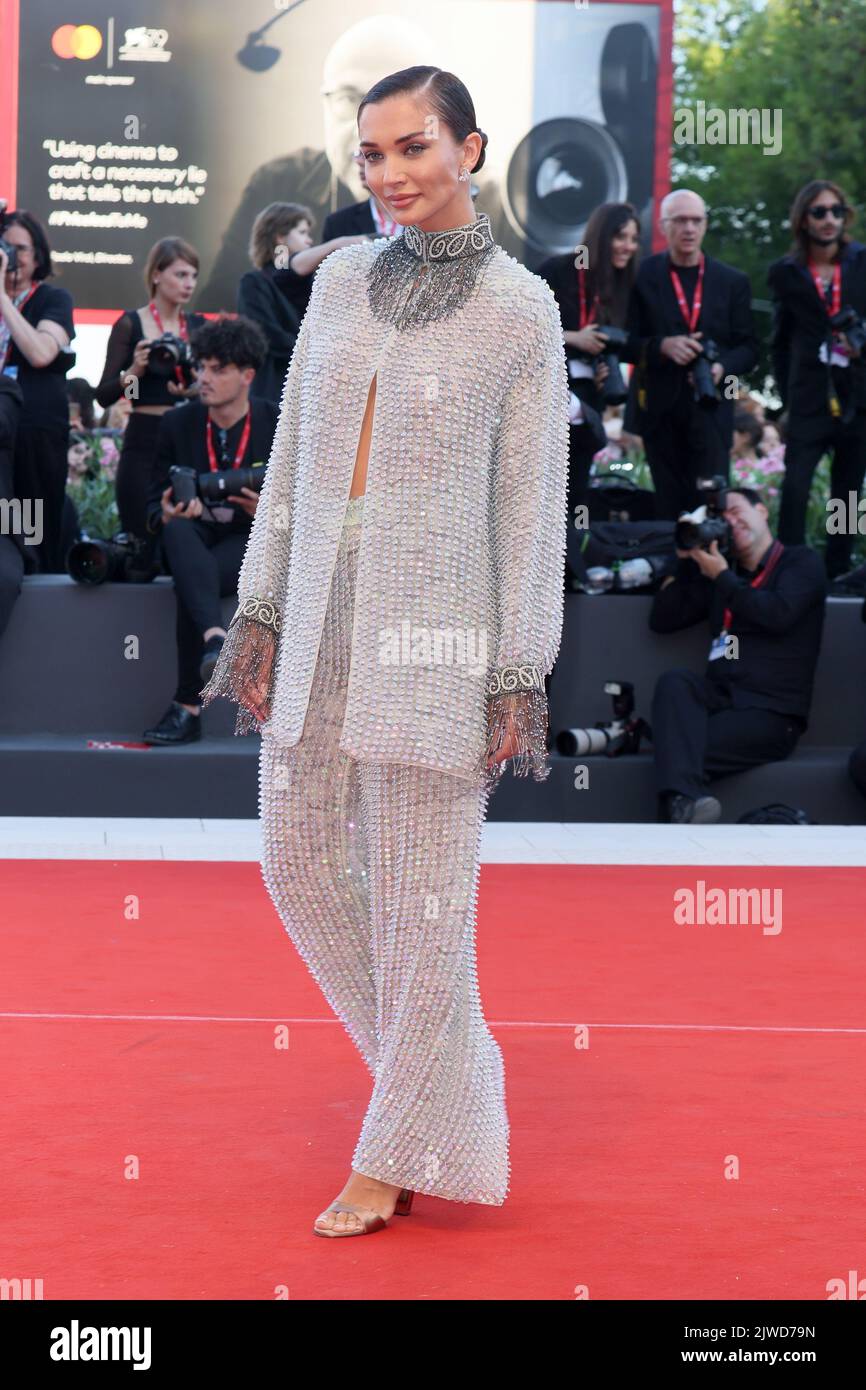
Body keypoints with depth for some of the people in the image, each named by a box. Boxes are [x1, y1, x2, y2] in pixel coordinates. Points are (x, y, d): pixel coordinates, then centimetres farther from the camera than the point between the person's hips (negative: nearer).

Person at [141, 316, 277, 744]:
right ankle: (214, 638, -58)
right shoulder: (177, 424, 4)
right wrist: (168, 515, -22)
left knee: (190, 585, -35)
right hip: (193, 541, 2)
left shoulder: (279, 427, -1)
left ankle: (187, 709, -34)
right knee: (177, 527, -37)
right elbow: (154, 507, 3)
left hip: (252, 541, -2)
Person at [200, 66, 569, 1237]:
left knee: (422, 891, 1)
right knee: (303, 859, 13)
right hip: (321, 617, 6)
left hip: (439, 627, -6)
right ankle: (445, 1063, 33)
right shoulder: (343, 279, 9)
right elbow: (293, 457, 12)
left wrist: (519, 681, -8)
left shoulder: (522, 312, -5)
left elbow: (532, 504, -5)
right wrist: (260, 612, 8)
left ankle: (399, 1152, 16)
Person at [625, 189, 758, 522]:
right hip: (659, 407, 0)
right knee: (669, 503, 4)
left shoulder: (733, 282, 9)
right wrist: (662, 346, -18)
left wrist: (723, 368, -13)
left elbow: (748, 347, 8)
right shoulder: (643, 276, 3)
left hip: (711, 408, 1)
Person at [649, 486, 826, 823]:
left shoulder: (800, 562, 7)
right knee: (675, 681, -32)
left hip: (770, 713, -4)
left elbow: (778, 615, -13)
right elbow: (661, 619, 19)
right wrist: (686, 560, 11)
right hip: (720, 698, 4)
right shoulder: (716, 574, 22)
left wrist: (722, 576, -3)